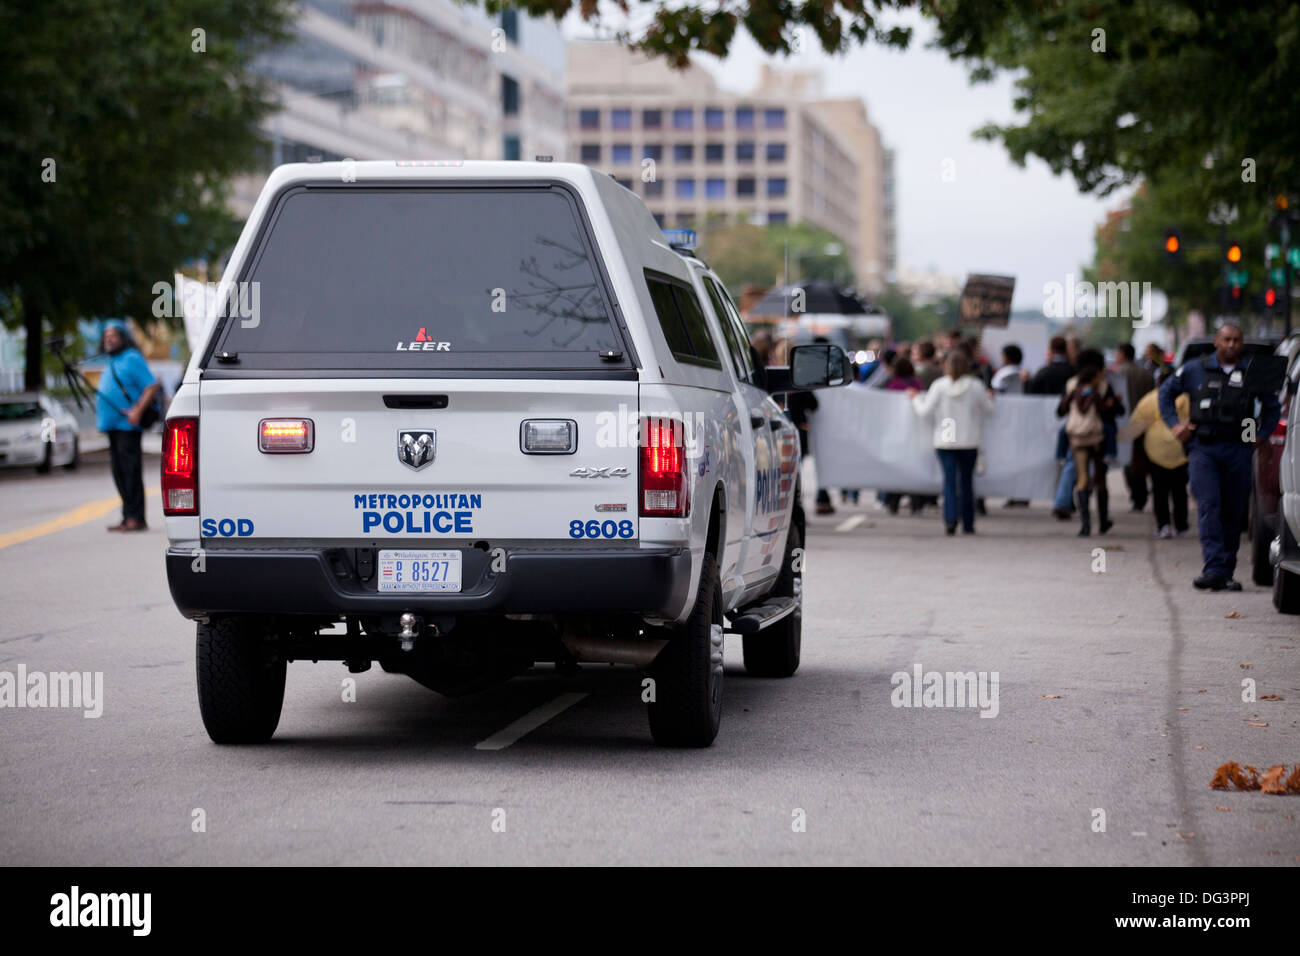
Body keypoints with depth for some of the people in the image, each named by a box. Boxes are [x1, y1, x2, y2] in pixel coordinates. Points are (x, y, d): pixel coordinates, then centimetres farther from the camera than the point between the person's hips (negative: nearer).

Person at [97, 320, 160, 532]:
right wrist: (101, 416, 18)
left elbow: (152, 386, -15)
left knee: (130, 471, -11)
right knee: (119, 472, 8)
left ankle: (136, 518, -13)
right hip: (113, 425, 10)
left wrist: (138, 410, -25)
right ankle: (128, 519, 11)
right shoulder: (112, 362, 22)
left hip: (128, 425, -10)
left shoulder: (132, 359, -7)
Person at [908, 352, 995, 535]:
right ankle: (968, 524, 14)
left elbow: (925, 411, -3)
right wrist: (989, 398, 30)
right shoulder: (975, 386, -4)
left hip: (944, 442, -1)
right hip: (969, 442, 1)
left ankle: (950, 519, -22)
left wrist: (916, 398, 16)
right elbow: (987, 408, 8)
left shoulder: (939, 386, -6)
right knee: (966, 481, 11)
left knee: (949, 480, -2)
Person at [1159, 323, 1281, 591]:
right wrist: (1174, 424, 7)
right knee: (1208, 508, -14)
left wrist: (1261, 435, 8)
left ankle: (1226, 573, 12)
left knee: (1233, 513, 4)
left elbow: (1272, 406, 20)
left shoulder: (1253, 373, 8)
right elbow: (1166, 392, 18)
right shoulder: (1195, 370, 6)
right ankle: (1214, 569, -20)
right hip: (1203, 449, -1)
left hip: (1238, 451, 1)